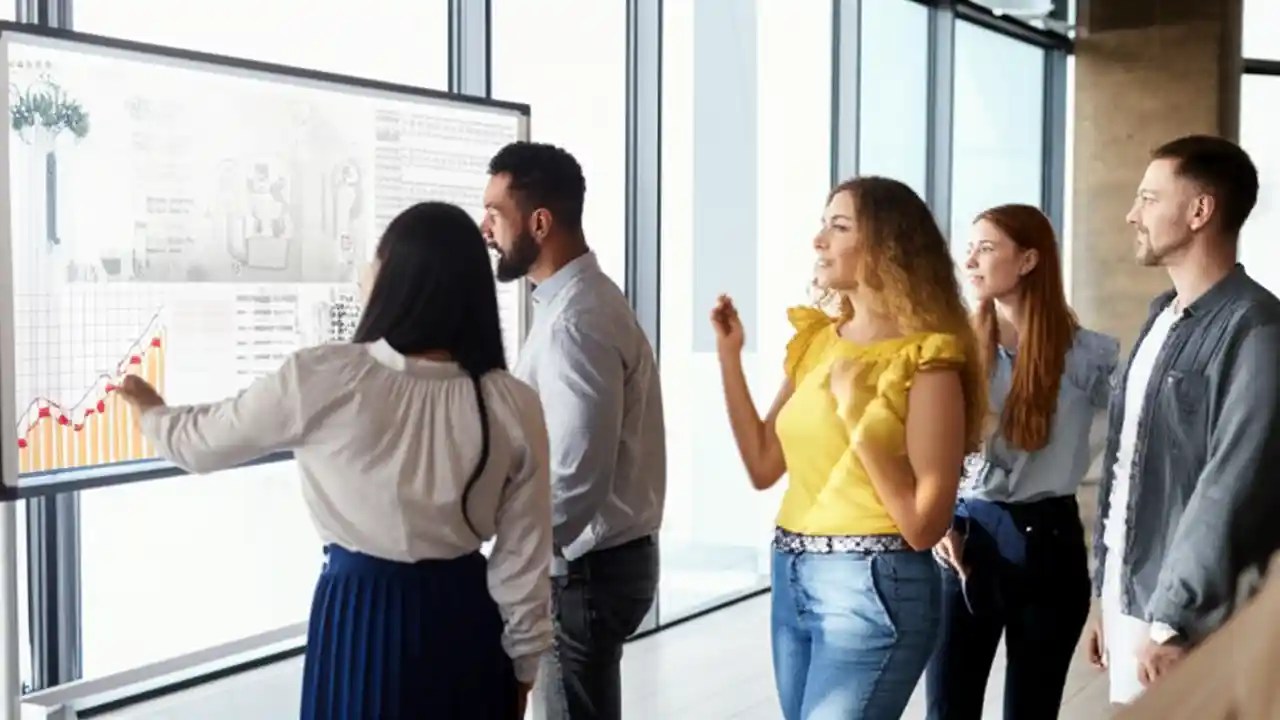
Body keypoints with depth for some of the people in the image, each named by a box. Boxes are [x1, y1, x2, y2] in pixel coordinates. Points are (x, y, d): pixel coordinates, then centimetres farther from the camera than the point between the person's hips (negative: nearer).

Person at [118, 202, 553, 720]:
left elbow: (200, 443, 0)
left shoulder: (324, 380, -17)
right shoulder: (512, 406, -13)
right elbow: (524, 562, -6)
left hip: (362, 614, -1)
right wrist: (523, 663, 9)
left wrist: (152, 411, 22)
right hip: (466, 617, 2)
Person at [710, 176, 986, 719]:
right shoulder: (816, 339, 9)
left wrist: (859, 419, -20)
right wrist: (729, 355, 5)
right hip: (792, 576, 7)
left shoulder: (925, 360, -11)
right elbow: (763, 467, 9)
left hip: (872, 586, -7)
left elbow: (925, 525, -15)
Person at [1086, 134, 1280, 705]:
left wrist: (1170, 620, -19)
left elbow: (1231, 489, -19)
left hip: (1184, 621, -7)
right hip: (1129, 599, 7)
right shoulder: (1161, 317, 12)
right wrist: (1107, 594, 13)